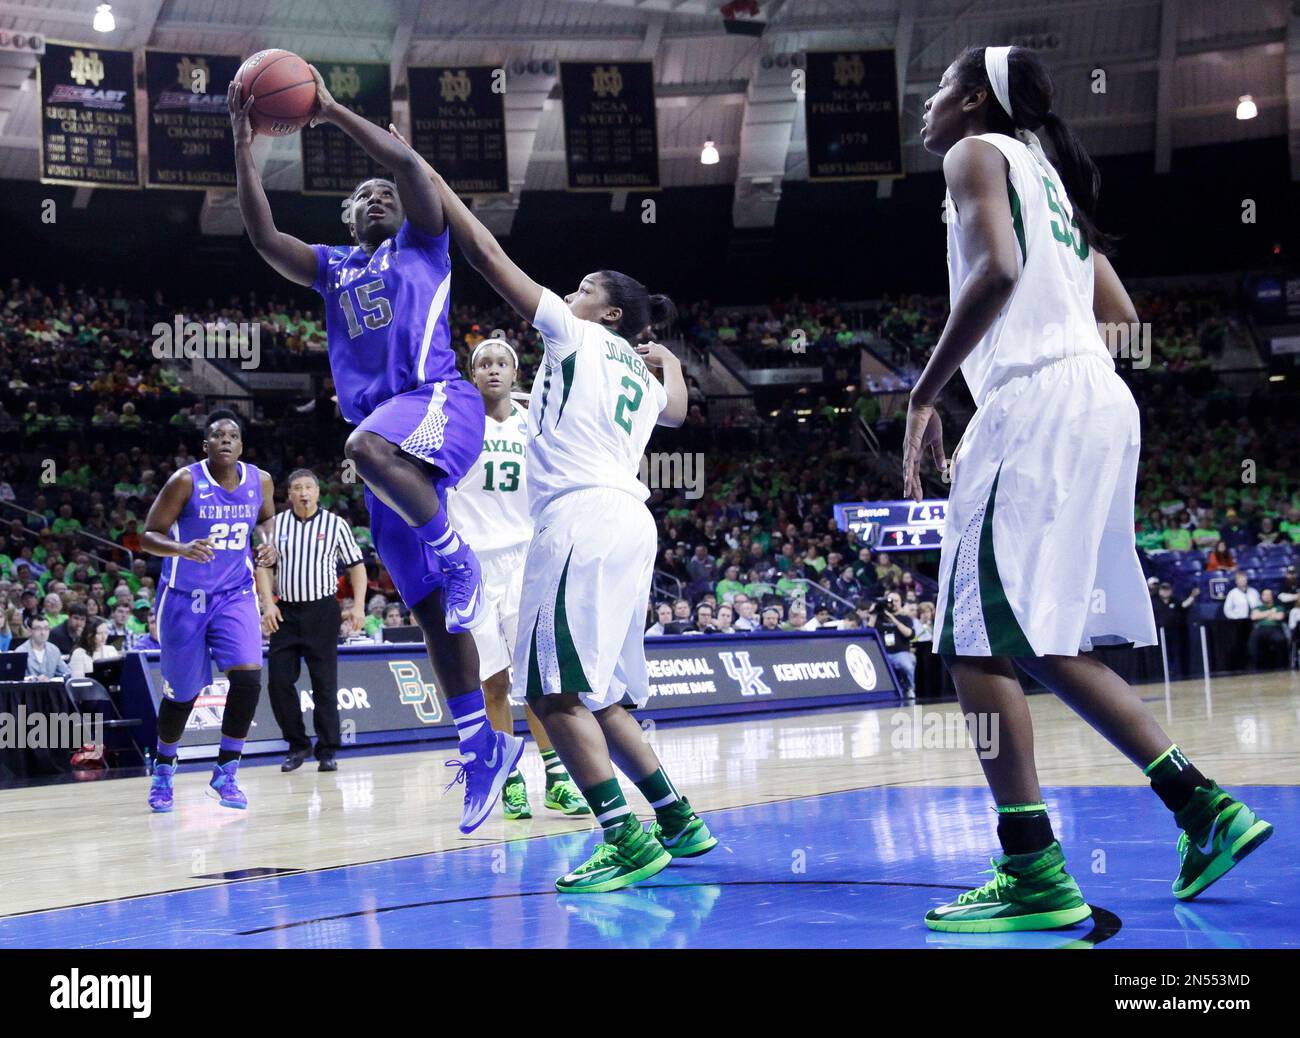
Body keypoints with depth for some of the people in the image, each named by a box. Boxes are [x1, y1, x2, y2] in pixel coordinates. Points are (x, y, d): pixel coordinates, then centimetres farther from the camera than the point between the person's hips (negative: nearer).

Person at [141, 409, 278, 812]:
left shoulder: (259, 481, -4)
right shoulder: (186, 481, -15)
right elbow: (148, 535, -12)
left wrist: (265, 543, -4)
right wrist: (181, 549, -31)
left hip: (235, 595, 2)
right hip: (185, 597, -2)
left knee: (248, 678, -18)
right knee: (183, 692, 7)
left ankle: (226, 773, -2)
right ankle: (163, 771, 33)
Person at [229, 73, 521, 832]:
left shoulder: (421, 245, 14)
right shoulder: (333, 268, 26)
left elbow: (409, 164, -2)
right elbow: (263, 235, 13)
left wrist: (335, 112, -1)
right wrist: (244, 145, 8)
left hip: (439, 402, -6)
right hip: (389, 436, 6)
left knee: (370, 447, -41)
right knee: (432, 609, 1)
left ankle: (459, 559, -25)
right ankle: (484, 744, 4)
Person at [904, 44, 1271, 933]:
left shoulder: (977, 152, 2)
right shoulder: (1048, 173, 27)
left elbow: (998, 269, -17)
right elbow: (1123, 318, 25)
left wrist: (924, 395, -14)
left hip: (1034, 403, -9)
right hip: (1102, 402, 9)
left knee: (976, 638, -9)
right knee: (1046, 642, 14)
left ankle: (1035, 874, -13)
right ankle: (1204, 806, 10)